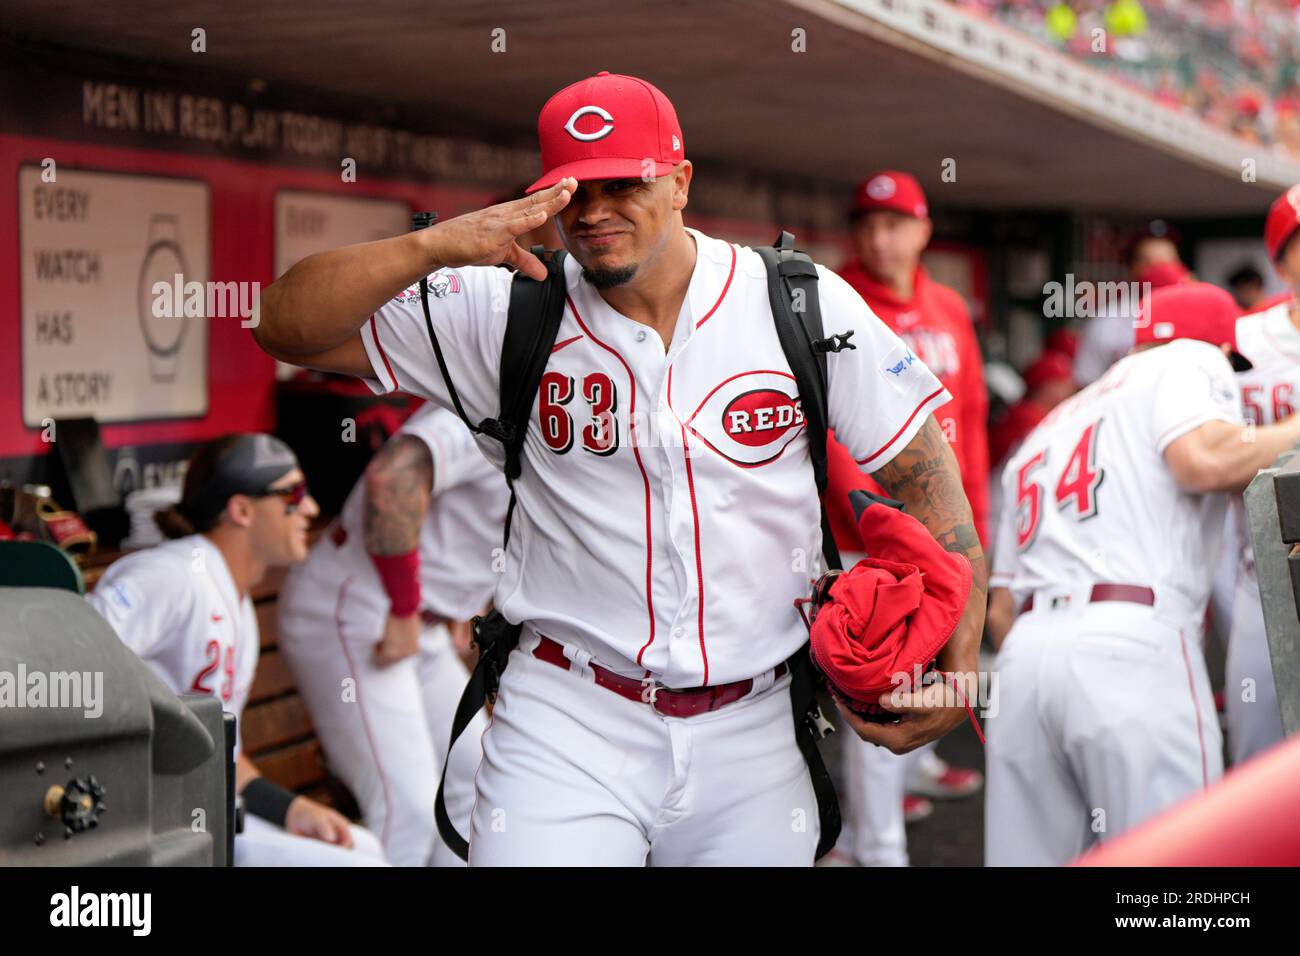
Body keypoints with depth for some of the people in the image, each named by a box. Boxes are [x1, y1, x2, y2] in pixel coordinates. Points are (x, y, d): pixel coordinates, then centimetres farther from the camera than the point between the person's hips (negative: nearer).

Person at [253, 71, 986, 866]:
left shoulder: (806, 307, -1)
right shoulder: (503, 316, -3)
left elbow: (921, 465, 3)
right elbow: (289, 327, -7)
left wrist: (962, 653, -7)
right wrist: (433, 246, -23)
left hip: (752, 734, 1)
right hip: (569, 720, -1)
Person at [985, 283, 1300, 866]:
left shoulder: (1045, 429, 31)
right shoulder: (1190, 359, 12)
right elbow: (1204, 460, -11)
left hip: (1024, 650, 7)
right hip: (1133, 646, -7)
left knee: (1028, 857, 8)